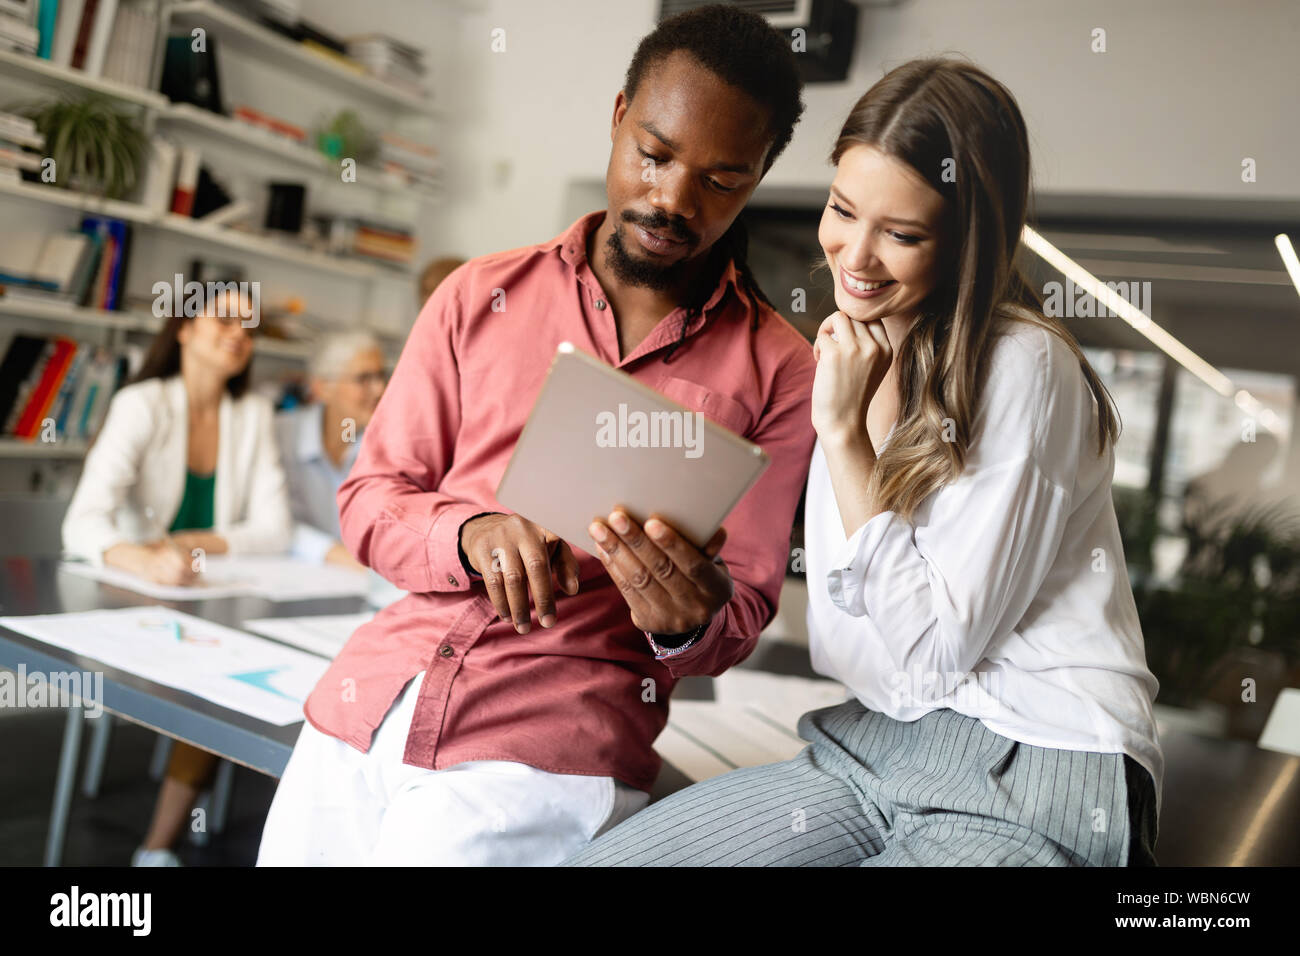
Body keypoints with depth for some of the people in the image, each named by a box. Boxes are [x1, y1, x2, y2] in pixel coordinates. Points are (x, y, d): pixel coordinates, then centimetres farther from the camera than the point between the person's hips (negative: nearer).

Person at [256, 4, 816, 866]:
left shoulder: (776, 370, 2)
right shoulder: (480, 298, 9)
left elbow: (741, 617, 4)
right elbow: (369, 499, 8)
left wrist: (688, 626, -20)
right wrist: (471, 534, -13)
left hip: (556, 734, -3)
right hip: (371, 697, 3)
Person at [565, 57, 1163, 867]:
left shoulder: (1022, 368, -15)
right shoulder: (854, 353, 8)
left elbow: (938, 647, -16)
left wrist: (845, 434, -17)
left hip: (1037, 778, -6)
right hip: (874, 744, 7)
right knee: (603, 856, -9)